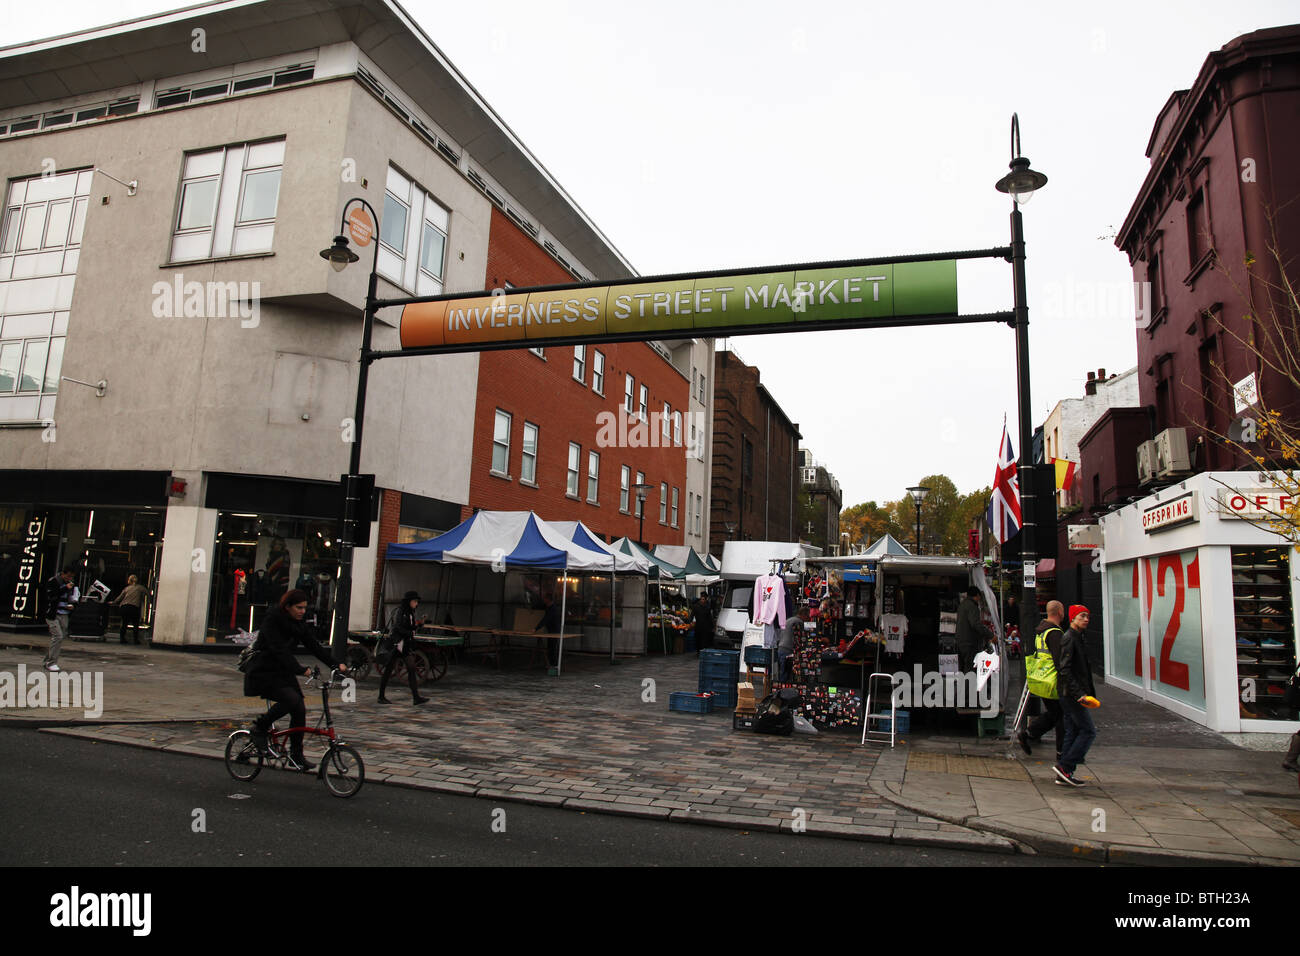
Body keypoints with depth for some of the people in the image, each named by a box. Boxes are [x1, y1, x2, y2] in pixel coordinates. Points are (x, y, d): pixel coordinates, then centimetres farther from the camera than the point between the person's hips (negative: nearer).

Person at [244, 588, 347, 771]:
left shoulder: (298, 624, 5)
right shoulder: (272, 620, -17)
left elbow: (314, 646, 1)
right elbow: (279, 651, -27)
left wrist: (336, 665, -11)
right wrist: (301, 670, -37)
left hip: (283, 672, 7)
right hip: (264, 673, -7)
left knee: (299, 709, -2)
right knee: (292, 700, -28)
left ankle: (296, 756, 9)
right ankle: (260, 727, -4)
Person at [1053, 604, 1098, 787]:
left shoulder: (1077, 638, 18)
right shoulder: (1068, 638, -13)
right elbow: (1064, 669, -21)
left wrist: (1091, 693, 17)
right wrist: (1078, 693, -24)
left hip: (1070, 695, 10)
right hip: (1071, 694, -10)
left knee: (1073, 732, 10)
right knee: (1088, 731, -7)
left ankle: (1065, 775, 13)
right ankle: (1064, 767, -6)